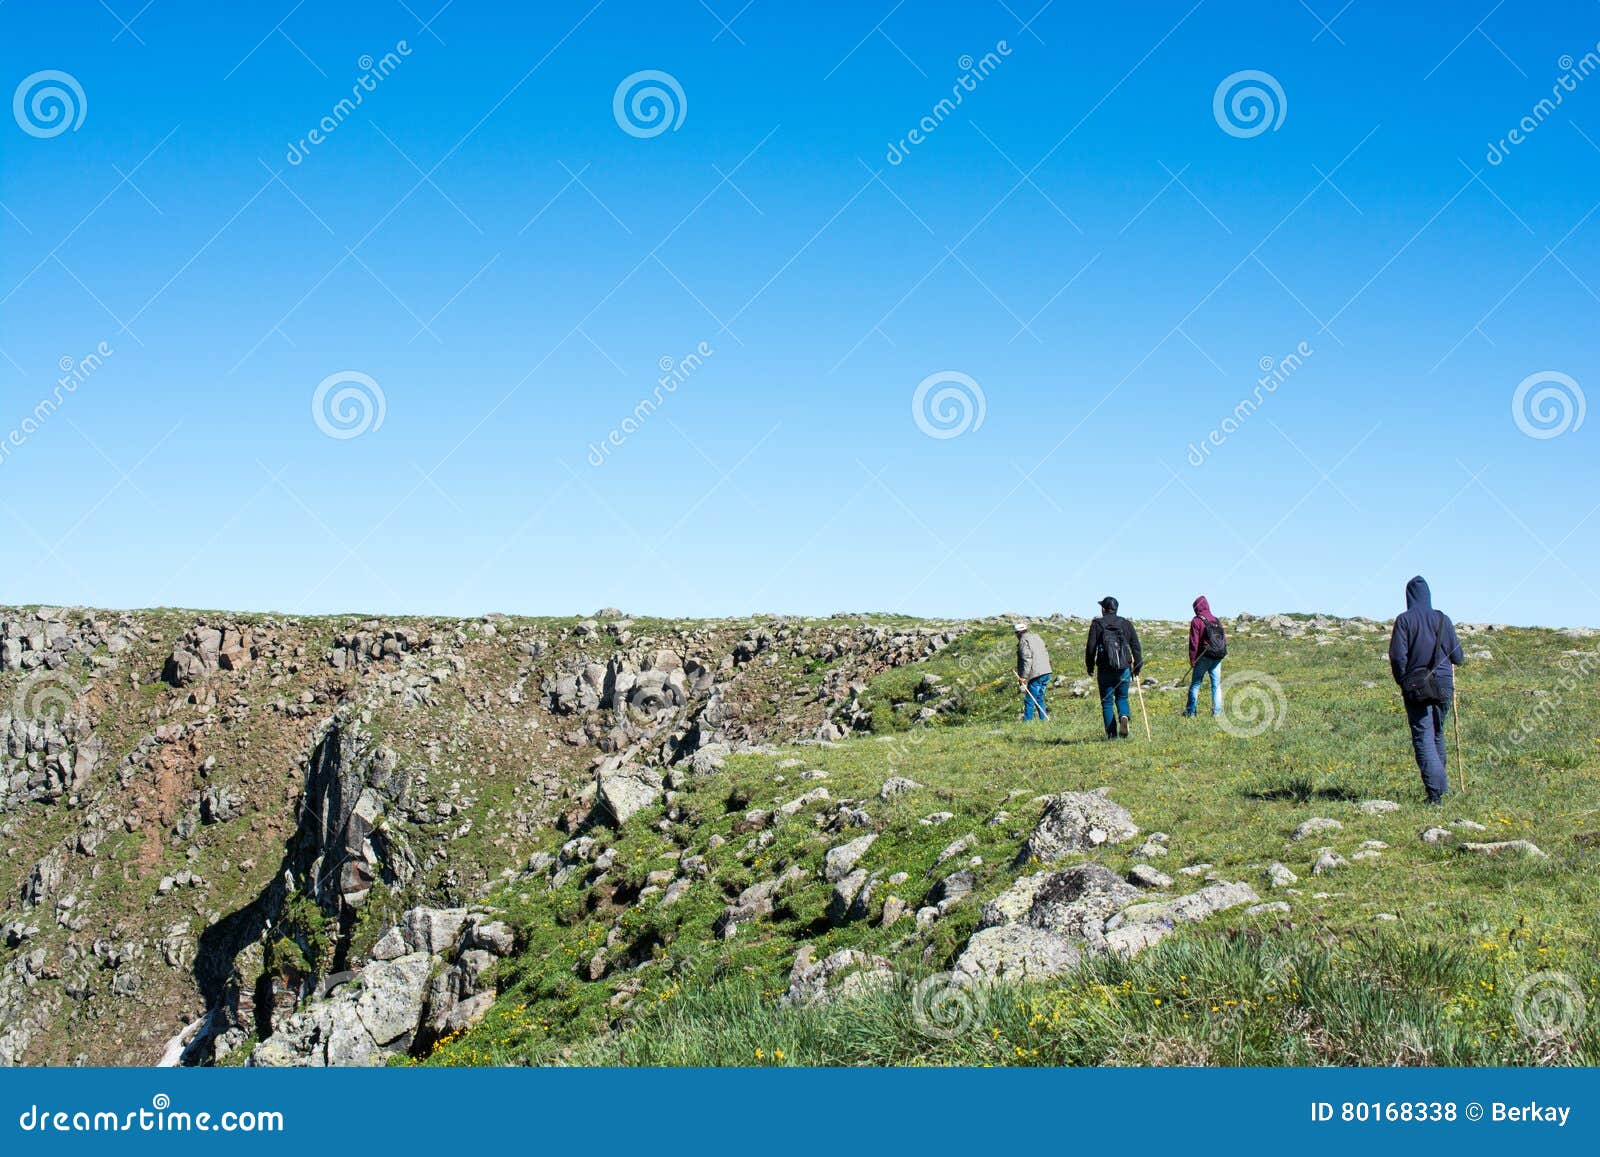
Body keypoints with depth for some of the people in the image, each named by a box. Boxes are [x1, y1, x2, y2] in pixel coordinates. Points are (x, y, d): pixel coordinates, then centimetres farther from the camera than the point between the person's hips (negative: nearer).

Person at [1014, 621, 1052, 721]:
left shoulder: (1024, 641, -6)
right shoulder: (1037, 638, 19)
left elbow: (1027, 659, -16)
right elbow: (1046, 655, 21)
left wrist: (1023, 676, -16)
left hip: (1036, 675, -9)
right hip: (1046, 672, 9)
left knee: (1029, 701, -6)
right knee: (1039, 698, 16)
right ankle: (1044, 719, 15)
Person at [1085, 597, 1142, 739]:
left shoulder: (1097, 624, 0)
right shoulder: (1126, 624, 9)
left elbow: (1091, 647, -3)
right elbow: (1136, 647, 7)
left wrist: (1090, 667, 9)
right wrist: (1137, 668, 15)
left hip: (1105, 670, -2)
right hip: (1124, 669, 2)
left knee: (1107, 702, 5)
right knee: (1122, 698, 17)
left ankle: (1112, 734, -1)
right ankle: (1123, 717, -14)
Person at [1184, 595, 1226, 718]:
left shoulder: (1196, 621, -7)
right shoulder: (1216, 620, 9)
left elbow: (1194, 642, -10)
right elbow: (1225, 638, 11)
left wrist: (1192, 659, -6)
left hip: (1204, 657, -5)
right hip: (1218, 657, 5)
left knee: (1195, 684, 3)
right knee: (1216, 684, 8)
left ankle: (1190, 712, 5)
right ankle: (1217, 711, 5)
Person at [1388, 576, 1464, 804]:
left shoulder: (1404, 620, -4)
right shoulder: (1443, 619, 4)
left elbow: (1397, 656, -10)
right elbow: (1458, 658, 5)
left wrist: (1403, 682, 3)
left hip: (1415, 687, -3)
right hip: (1443, 684, 3)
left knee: (1423, 738, -4)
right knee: (1437, 734, 19)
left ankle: (1435, 790, -15)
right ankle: (1441, 785, 26)